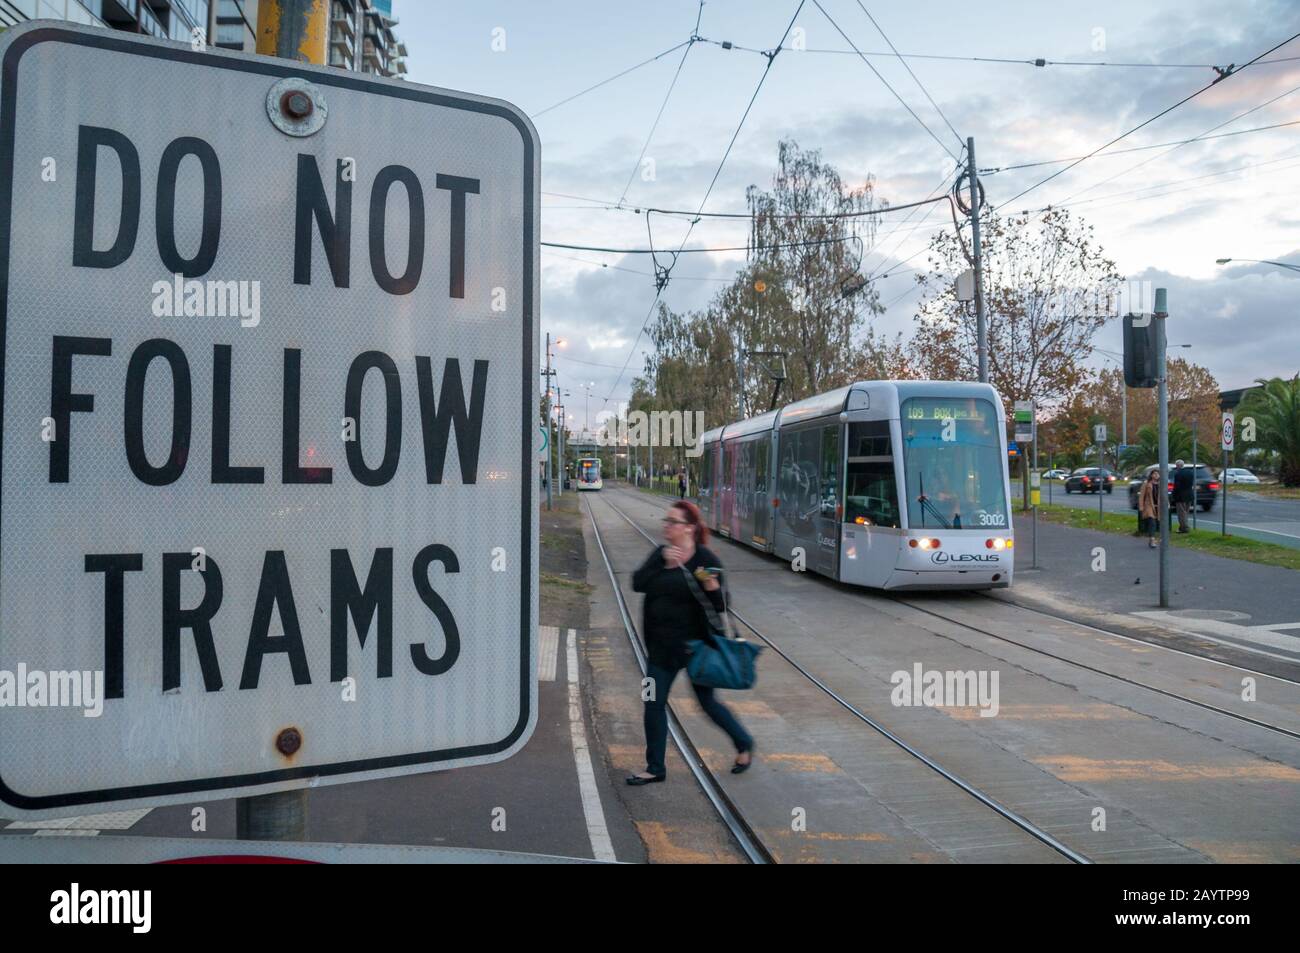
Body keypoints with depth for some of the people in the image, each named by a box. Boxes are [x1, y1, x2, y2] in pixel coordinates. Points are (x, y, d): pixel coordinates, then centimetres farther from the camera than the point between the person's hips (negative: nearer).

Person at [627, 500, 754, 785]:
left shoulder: (706, 560, -13)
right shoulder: (660, 554, 5)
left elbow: (720, 607, -11)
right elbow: (638, 583, -7)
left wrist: (713, 588, -32)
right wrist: (663, 564, -19)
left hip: (694, 644, -6)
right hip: (662, 645, 6)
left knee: (707, 701, 8)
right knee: (654, 703, 7)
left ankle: (744, 744, 34)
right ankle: (655, 769, 21)